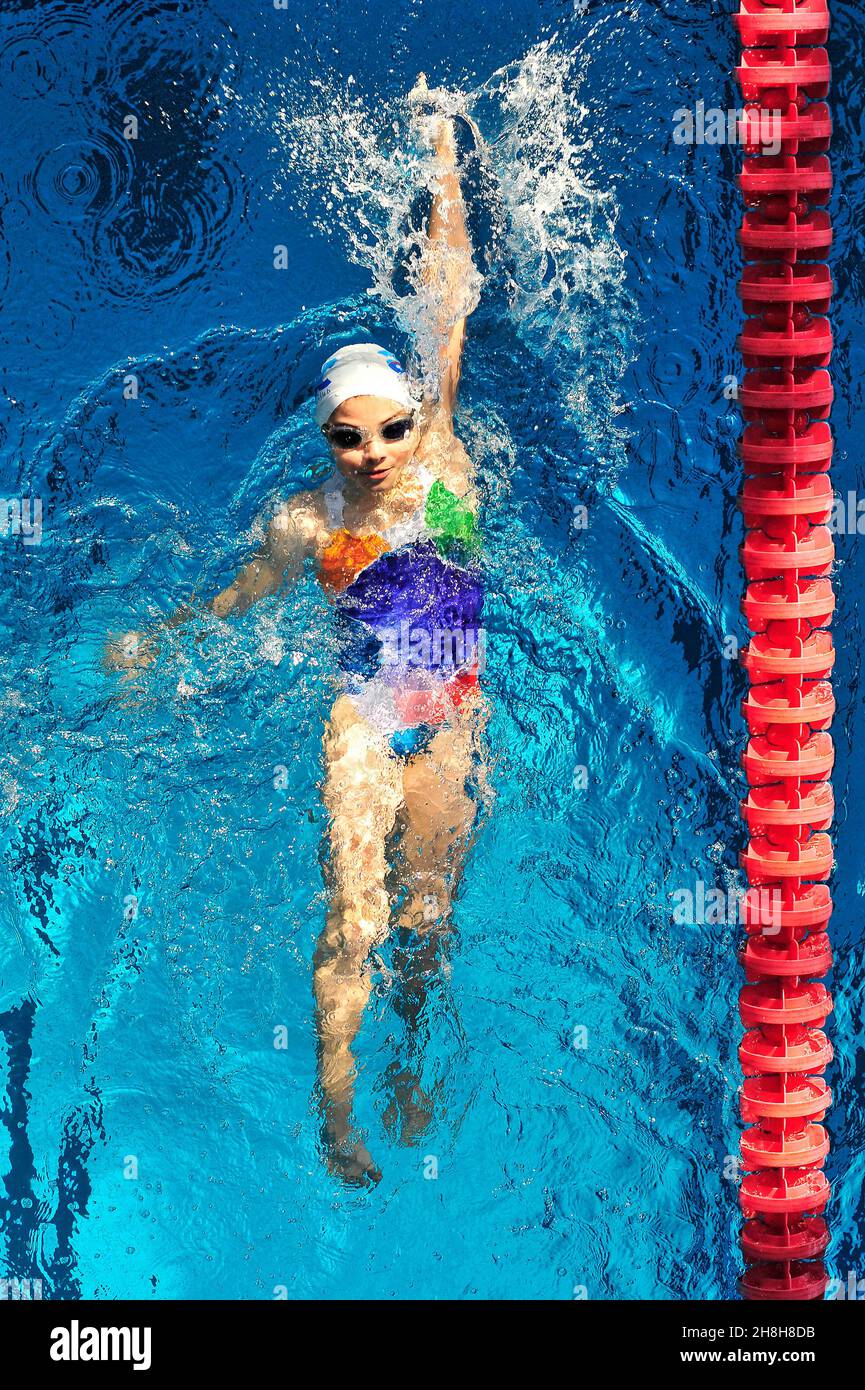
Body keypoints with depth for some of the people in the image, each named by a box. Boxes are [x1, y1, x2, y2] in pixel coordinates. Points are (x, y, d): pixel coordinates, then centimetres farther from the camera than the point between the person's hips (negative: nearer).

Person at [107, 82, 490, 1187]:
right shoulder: (306, 522, -1)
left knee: (428, 908, 5)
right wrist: (150, 642, 25)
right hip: (365, 718, -1)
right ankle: (335, 1115, -6)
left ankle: (406, 1063, 25)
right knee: (352, 920, -10)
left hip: (455, 715, 2)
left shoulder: (445, 463, 0)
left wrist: (442, 158, 0)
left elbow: (450, 310, -1)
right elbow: (238, 598, 19)